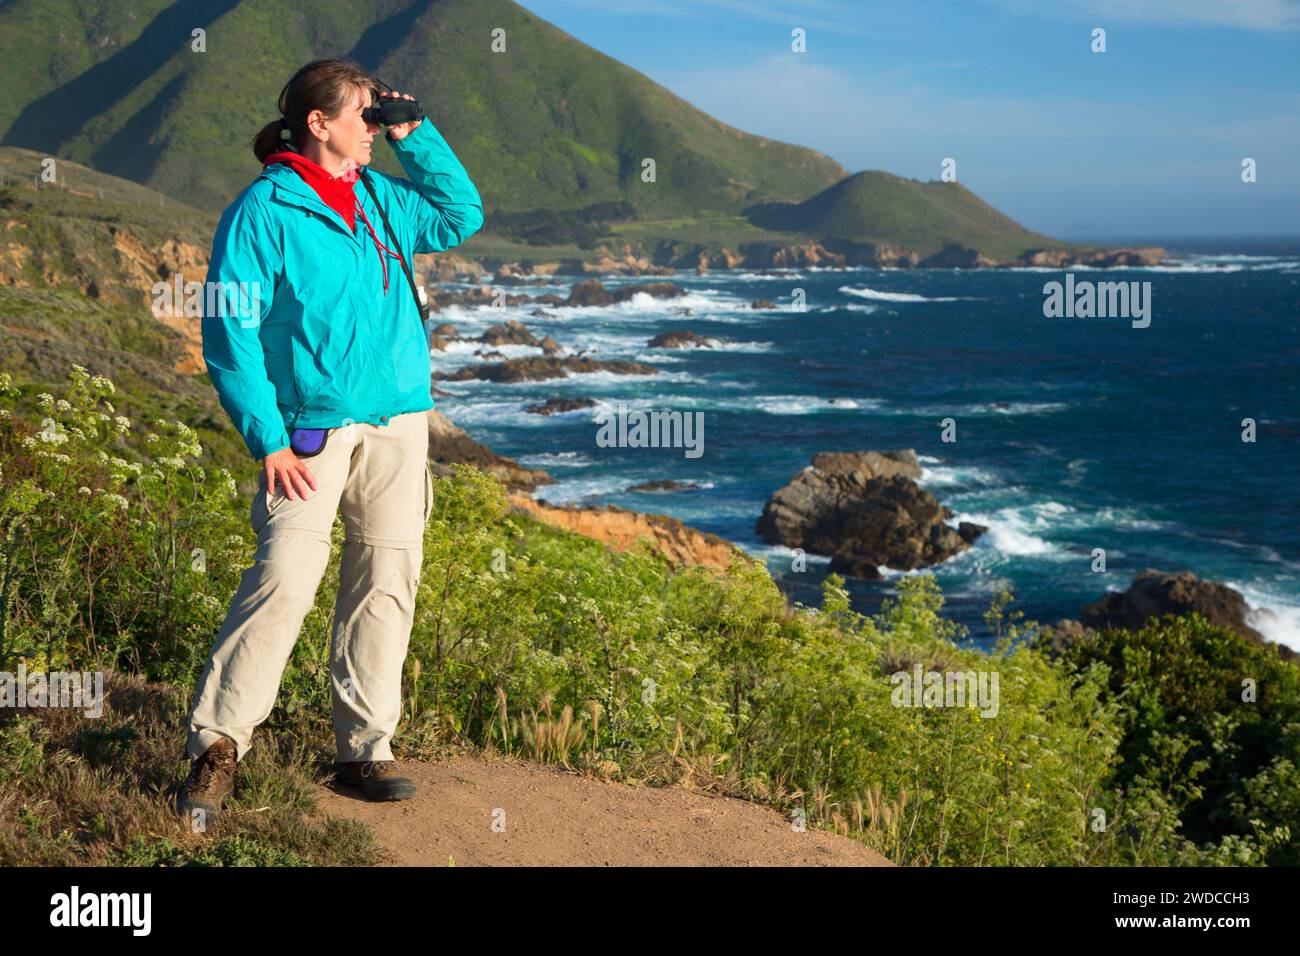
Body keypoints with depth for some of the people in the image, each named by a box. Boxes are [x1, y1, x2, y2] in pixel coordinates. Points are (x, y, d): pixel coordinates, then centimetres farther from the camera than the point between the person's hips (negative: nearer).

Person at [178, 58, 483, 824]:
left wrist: (416, 136, 15)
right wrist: (269, 440, -15)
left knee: (386, 584, 6)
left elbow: (460, 217, 28)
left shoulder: (379, 198, 13)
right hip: (313, 429, -6)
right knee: (283, 581, -15)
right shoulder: (263, 212, -6)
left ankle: (364, 747, 16)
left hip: (398, 420, 6)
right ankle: (218, 747, -2)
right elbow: (231, 335, -8)